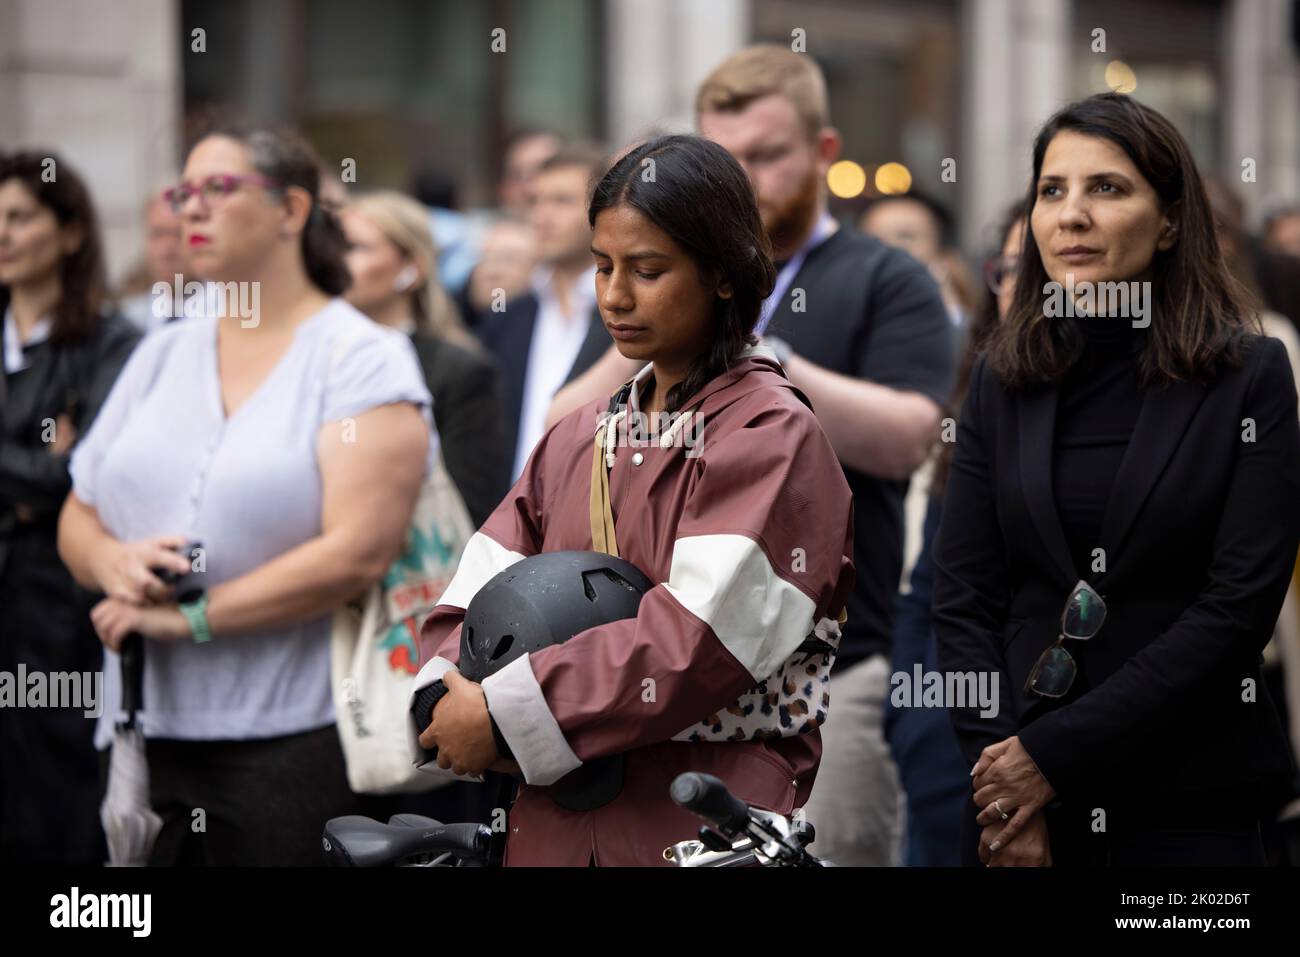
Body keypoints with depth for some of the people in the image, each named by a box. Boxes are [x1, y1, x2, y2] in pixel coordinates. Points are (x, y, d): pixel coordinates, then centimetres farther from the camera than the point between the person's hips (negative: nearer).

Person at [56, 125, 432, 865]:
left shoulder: (364, 359, -4)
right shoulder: (163, 354, 14)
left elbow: (358, 553, -15)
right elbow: (78, 516, 17)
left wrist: (188, 617, -13)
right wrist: (111, 561, -8)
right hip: (148, 740, 5)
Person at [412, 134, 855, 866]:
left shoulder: (772, 436, -7)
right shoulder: (580, 440, 13)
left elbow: (699, 640, -19)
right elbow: (480, 594, 8)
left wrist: (506, 713, -18)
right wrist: (449, 700, -14)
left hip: (703, 827, -5)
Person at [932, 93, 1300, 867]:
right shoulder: (1002, 383, 6)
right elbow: (963, 599, 3)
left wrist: (1054, 754, -14)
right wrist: (1002, 766, -11)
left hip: (1190, 805, -3)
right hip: (1016, 796, 3)